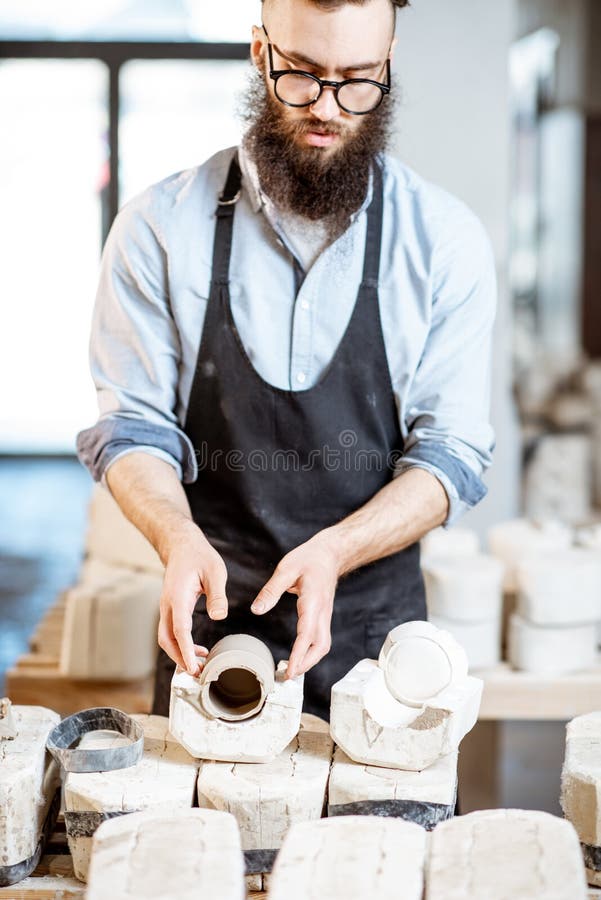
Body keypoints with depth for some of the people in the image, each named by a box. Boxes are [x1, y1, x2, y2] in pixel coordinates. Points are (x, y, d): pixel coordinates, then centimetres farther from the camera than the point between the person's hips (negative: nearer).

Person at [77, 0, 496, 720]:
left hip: (376, 632, 0)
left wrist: (334, 552, -24)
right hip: (206, 626, 0)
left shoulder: (445, 241, -6)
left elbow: (452, 453, -7)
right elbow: (131, 427, -3)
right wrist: (180, 539, -24)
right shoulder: (161, 228, -6)